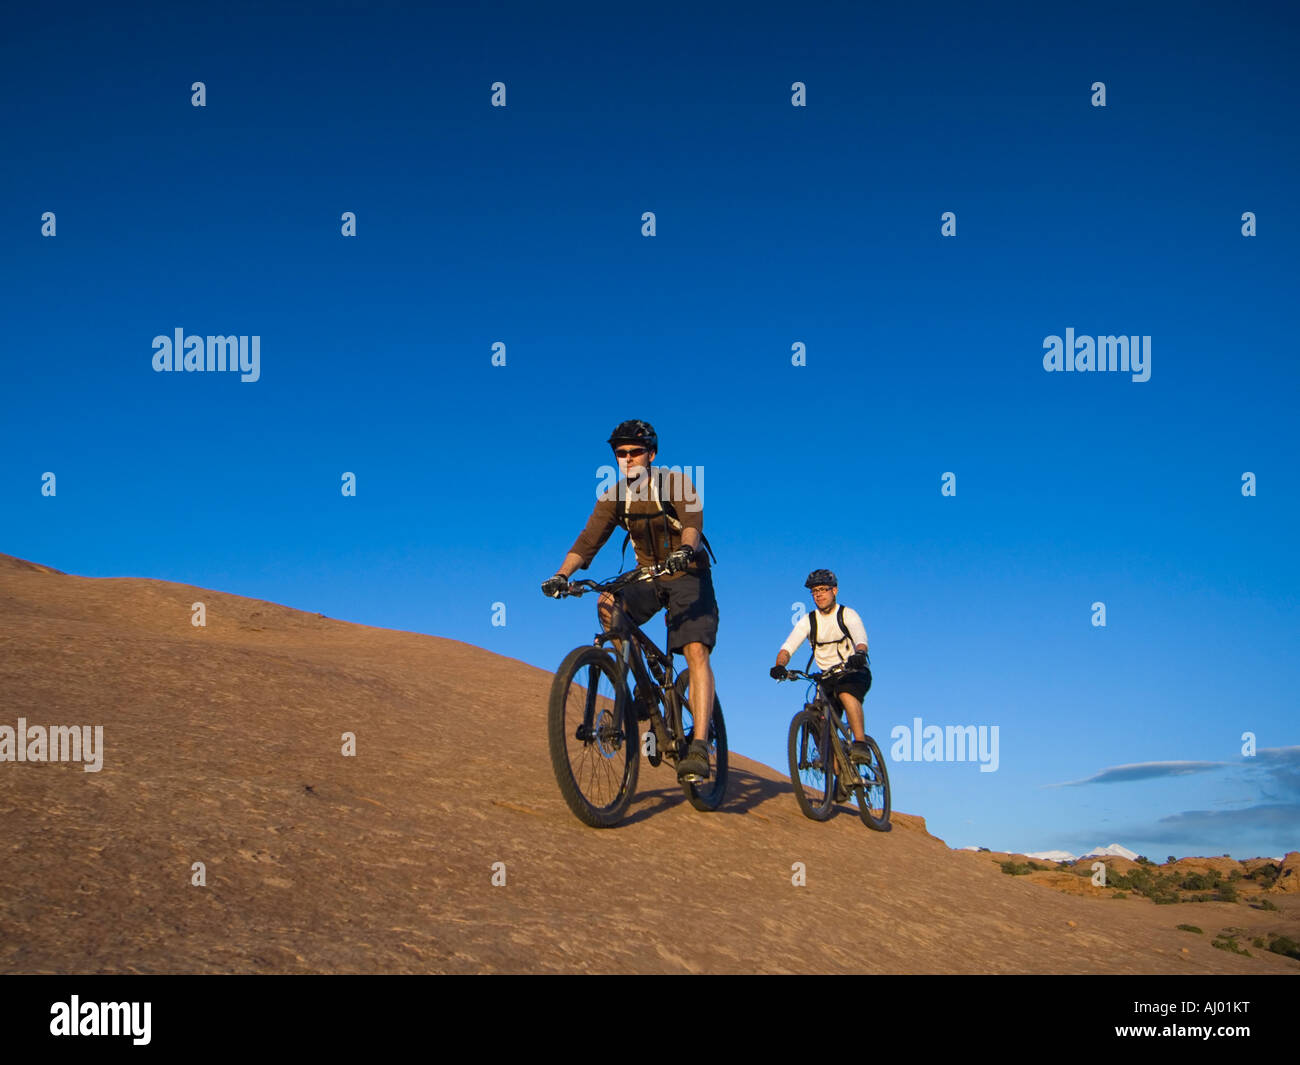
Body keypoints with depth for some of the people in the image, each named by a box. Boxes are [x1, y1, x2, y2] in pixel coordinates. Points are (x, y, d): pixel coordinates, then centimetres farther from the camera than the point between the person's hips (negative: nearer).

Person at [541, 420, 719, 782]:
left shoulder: (675, 482, -13)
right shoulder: (613, 497, -3)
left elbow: (693, 522, -30)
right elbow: (588, 540, -11)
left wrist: (684, 550, -52)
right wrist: (561, 575, -28)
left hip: (688, 577, -4)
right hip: (648, 578, 4)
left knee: (696, 651, -23)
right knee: (608, 605, -25)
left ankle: (699, 747, -29)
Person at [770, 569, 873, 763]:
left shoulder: (848, 614, -8)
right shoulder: (808, 621, 0)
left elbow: (861, 640, -27)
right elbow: (788, 646, -14)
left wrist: (859, 654, -51)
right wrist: (780, 665, -36)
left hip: (855, 673, -4)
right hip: (828, 677, 4)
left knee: (846, 692, -37)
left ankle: (861, 745, -36)